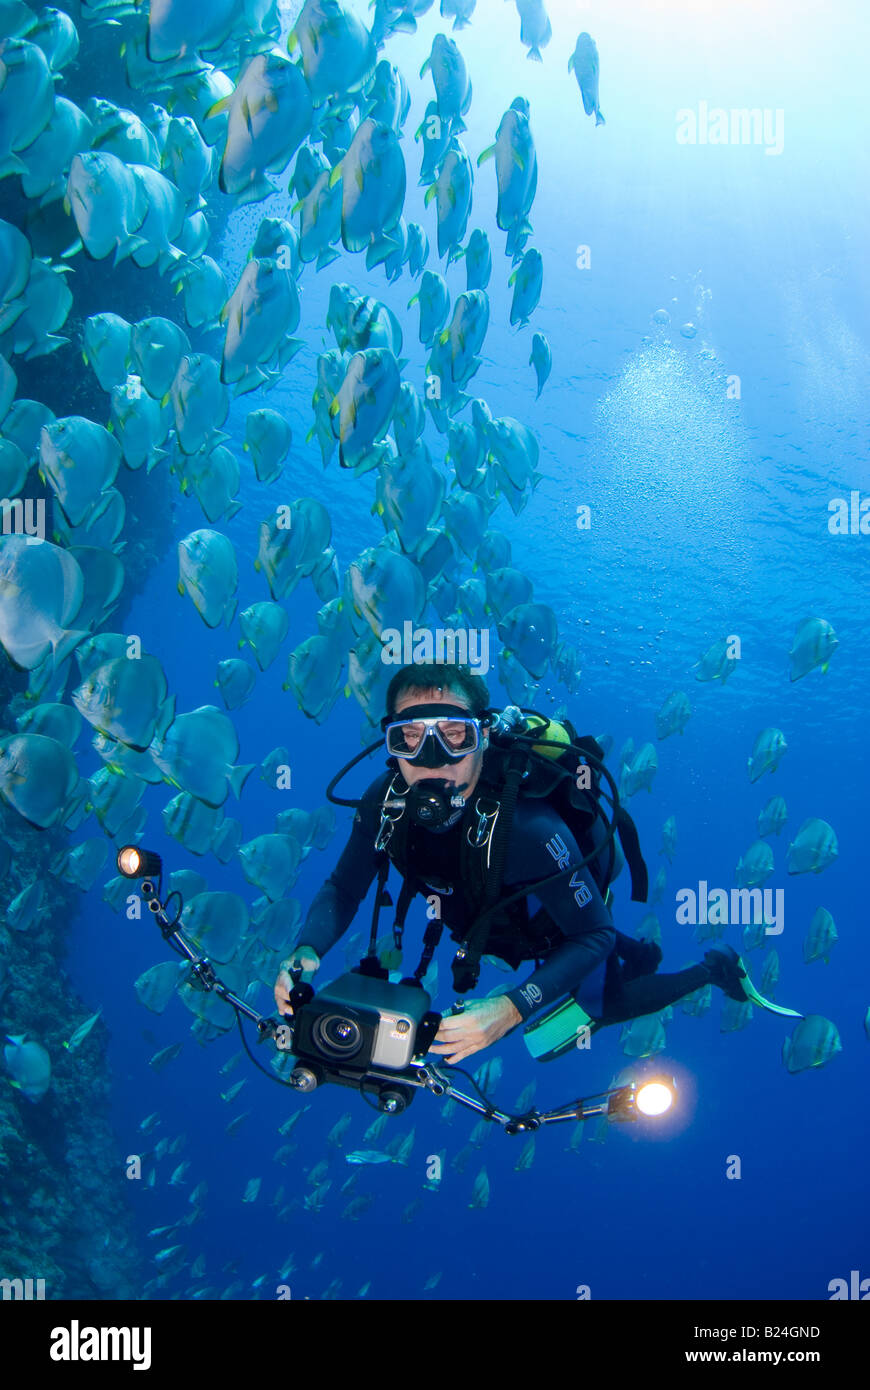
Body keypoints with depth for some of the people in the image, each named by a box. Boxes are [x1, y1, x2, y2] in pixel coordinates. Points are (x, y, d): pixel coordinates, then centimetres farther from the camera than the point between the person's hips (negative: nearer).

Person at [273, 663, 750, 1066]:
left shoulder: (528, 828, -46)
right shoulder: (386, 801, -30)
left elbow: (594, 934, -37)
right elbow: (343, 889, -18)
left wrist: (513, 1008, -50)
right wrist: (306, 950, -39)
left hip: (565, 928, -5)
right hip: (492, 929, 6)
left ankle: (711, 966, 35)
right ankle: (632, 955, 52)